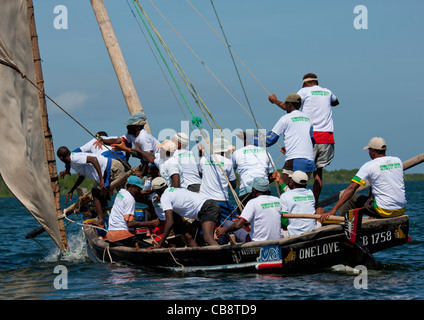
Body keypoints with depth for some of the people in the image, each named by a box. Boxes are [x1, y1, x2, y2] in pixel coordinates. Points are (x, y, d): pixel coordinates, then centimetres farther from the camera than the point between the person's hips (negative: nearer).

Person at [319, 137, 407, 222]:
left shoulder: (369, 166, -7)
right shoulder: (398, 161, 9)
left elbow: (351, 188, -12)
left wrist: (333, 209, -14)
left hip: (384, 211, -6)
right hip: (401, 210, 6)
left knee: (352, 197, 12)